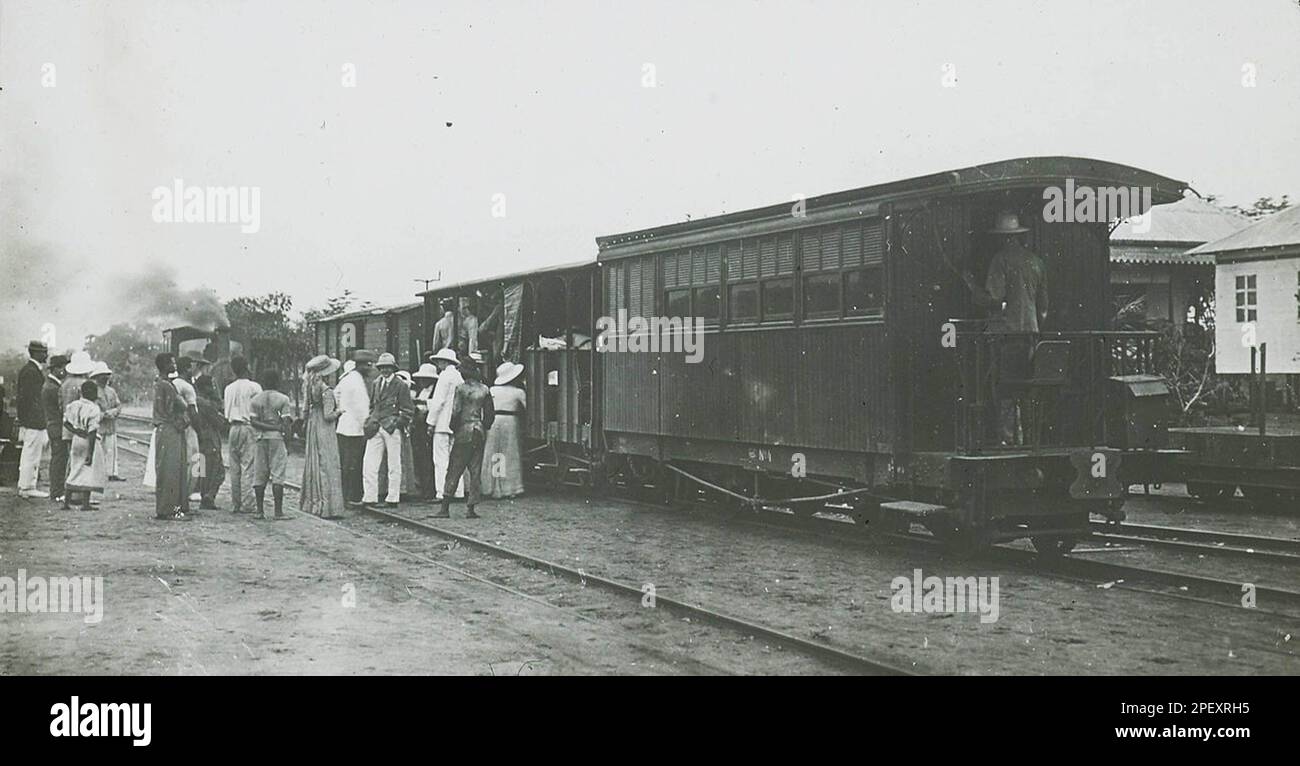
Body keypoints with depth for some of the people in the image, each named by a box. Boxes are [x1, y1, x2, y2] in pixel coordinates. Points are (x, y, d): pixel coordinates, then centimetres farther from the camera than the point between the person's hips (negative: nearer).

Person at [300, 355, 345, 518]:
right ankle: (326, 506, -5)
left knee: (314, 465, 14)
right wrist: (338, 411, -2)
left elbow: (306, 411, 9)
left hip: (312, 431, 7)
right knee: (327, 466, -4)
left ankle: (313, 502, 19)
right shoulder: (327, 392, -16)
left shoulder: (310, 388, 5)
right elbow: (328, 416, -20)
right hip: (325, 432, -7)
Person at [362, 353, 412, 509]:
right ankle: (370, 498, 2)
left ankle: (392, 499, 9)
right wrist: (370, 421, 11)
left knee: (394, 465, 3)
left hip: (392, 429, -5)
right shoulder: (375, 384, 15)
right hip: (375, 429, 5)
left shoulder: (401, 385, 0)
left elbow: (407, 410, 0)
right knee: (369, 464, -2)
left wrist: (397, 424, -9)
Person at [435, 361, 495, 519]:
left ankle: (445, 508, -2)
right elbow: (490, 413, 7)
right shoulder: (485, 390, 5)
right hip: (479, 432, 4)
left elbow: (455, 411, -10)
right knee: (475, 471, 5)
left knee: (454, 471, -1)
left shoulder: (461, 388, -7)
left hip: (464, 431, -4)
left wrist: (453, 430, 2)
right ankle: (470, 508, 2)